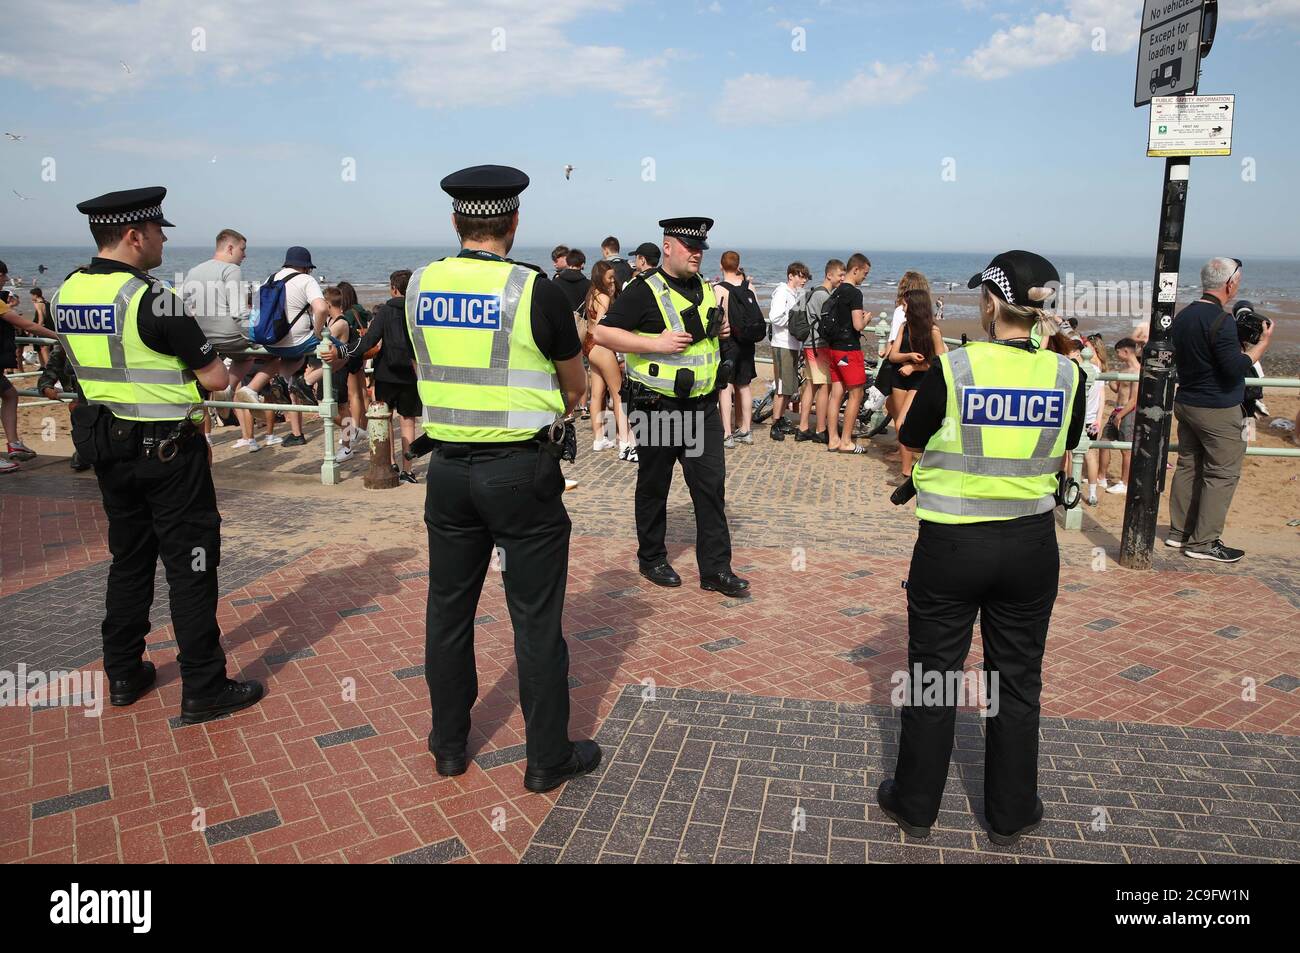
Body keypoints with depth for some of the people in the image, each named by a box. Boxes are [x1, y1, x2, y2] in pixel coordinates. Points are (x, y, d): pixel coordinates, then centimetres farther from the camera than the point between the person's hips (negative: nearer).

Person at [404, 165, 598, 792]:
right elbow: (574, 389, 2)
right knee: (536, 618, 6)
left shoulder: (419, 286, 2)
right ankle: (548, 758, 19)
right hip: (520, 470, -4)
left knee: (448, 610, 16)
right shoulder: (535, 292, -11)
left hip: (448, 467, 5)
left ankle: (449, 746, 31)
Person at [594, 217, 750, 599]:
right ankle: (651, 559, 26)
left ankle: (715, 568, 8)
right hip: (659, 407, -5)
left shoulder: (705, 289, 11)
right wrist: (656, 344, -21)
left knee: (712, 484, 2)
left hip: (703, 405, 6)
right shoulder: (645, 291, -10)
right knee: (654, 486, 9)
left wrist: (721, 329, 4)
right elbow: (603, 333, -15)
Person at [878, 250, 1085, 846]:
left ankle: (915, 806, 28)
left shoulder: (952, 369, -14)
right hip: (1031, 545, 3)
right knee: (1016, 681, 17)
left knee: (933, 675, 13)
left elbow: (912, 441, 0)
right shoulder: (1066, 376, -5)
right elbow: (1060, 458, 8)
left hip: (950, 544, -2)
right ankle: (1010, 815, 31)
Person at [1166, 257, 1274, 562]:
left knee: (1188, 466, 14)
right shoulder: (1221, 321, -19)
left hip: (1185, 403, 9)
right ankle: (1203, 542, 1)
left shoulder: (1183, 316, 8)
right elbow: (1235, 369, -22)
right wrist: (1262, 344, -8)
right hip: (1218, 411, -9)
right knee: (1222, 474, -1)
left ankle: (1179, 532, 19)